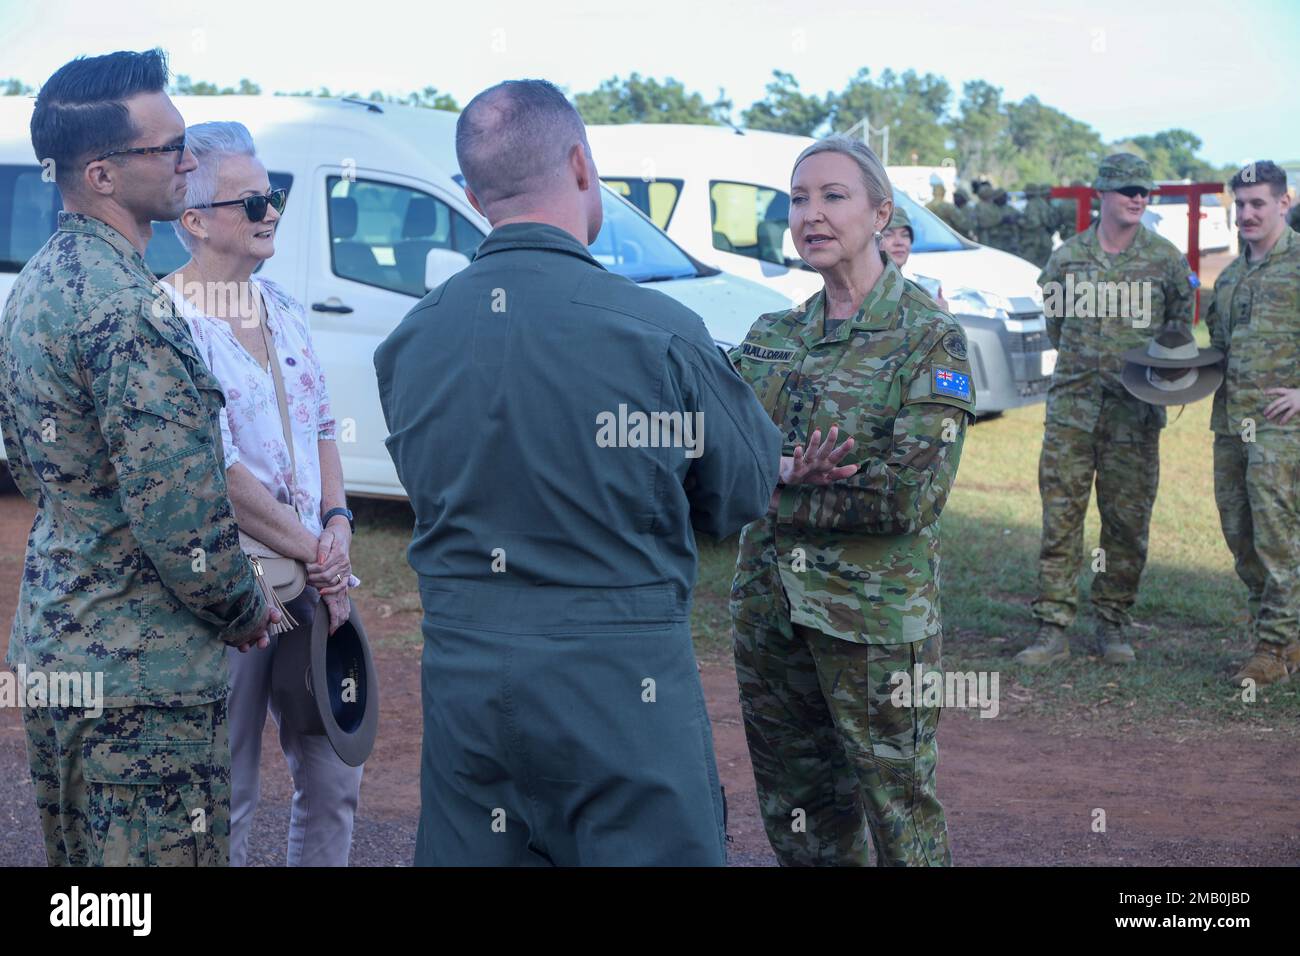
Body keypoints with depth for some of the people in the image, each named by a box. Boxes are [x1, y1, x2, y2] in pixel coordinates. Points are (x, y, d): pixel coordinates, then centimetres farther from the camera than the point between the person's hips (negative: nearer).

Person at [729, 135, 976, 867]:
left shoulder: (929, 337, -9)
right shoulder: (774, 334, 8)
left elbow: (910, 495, -17)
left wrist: (780, 501, -11)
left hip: (876, 613, -5)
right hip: (770, 602, 6)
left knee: (897, 810, 6)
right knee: (796, 814, 16)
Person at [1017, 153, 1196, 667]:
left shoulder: (1166, 259, 4)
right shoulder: (1067, 257, 5)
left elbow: (1180, 330, 11)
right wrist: (1087, 363, 10)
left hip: (1135, 415, 0)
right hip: (1071, 408, 0)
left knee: (1128, 523, 4)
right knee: (1060, 518, -2)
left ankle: (1113, 625, 17)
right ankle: (1053, 629, 2)